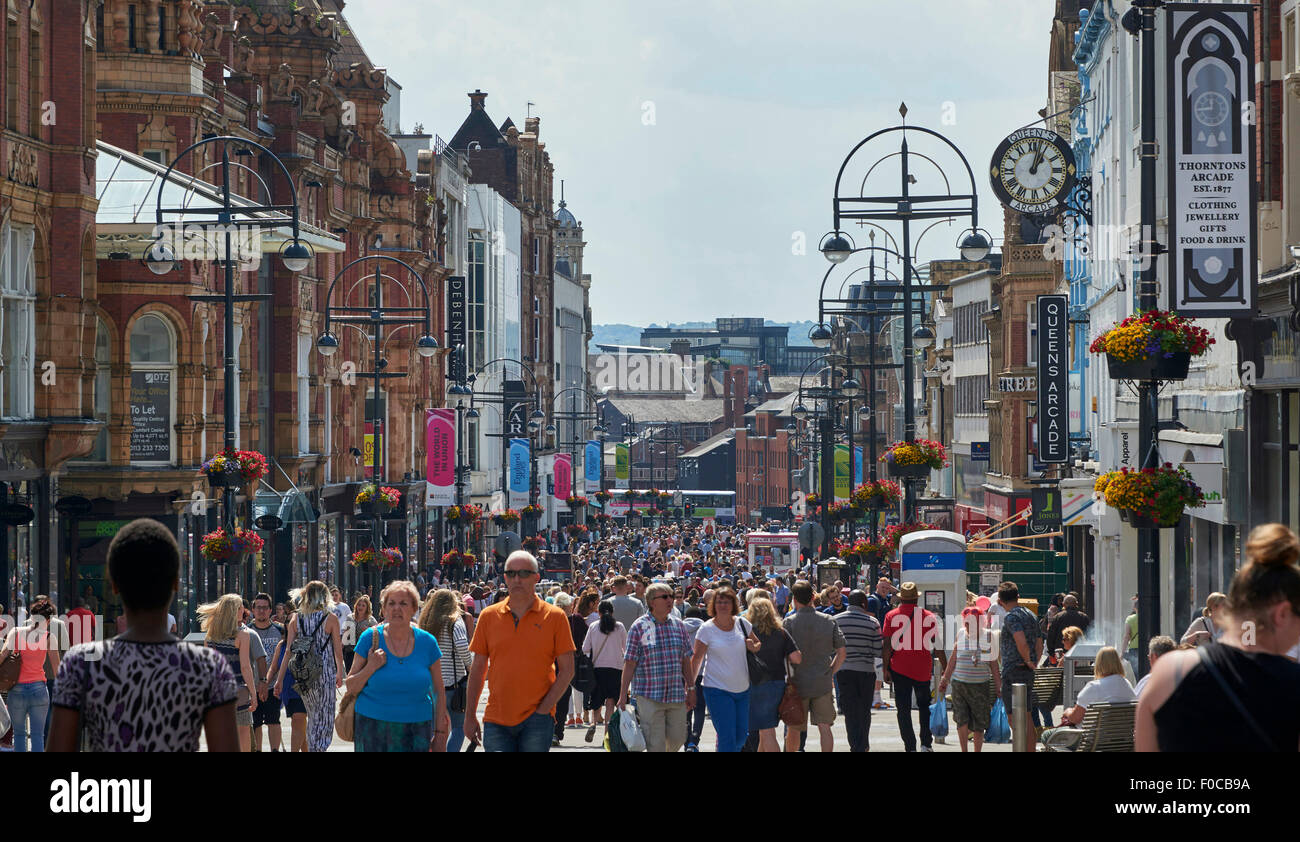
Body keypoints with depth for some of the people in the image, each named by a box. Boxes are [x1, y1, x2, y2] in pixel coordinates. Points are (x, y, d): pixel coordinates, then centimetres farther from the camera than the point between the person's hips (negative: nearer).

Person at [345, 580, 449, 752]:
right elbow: (351, 687, 2)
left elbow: (439, 691, 9)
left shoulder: (427, 642, 3)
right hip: (373, 728, -1)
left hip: (416, 729, 1)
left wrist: (440, 733, 5)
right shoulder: (370, 638, -1)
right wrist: (371, 667, -15)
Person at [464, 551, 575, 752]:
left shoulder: (554, 617, 1)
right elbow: (478, 668, 12)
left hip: (536, 720, -2)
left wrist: (544, 709, -8)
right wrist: (470, 716, 8)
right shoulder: (489, 616, 8)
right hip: (496, 720, 2)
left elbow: (566, 670, 1)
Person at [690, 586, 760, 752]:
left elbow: (758, 644, 18)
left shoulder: (741, 624, 4)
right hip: (718, 690, -5)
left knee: (742, 735, 10)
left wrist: (753, 646, -6)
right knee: (727, 738, -10)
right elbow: (696, 658, -4)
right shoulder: (707, 629, -6)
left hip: (743, 689, 5)